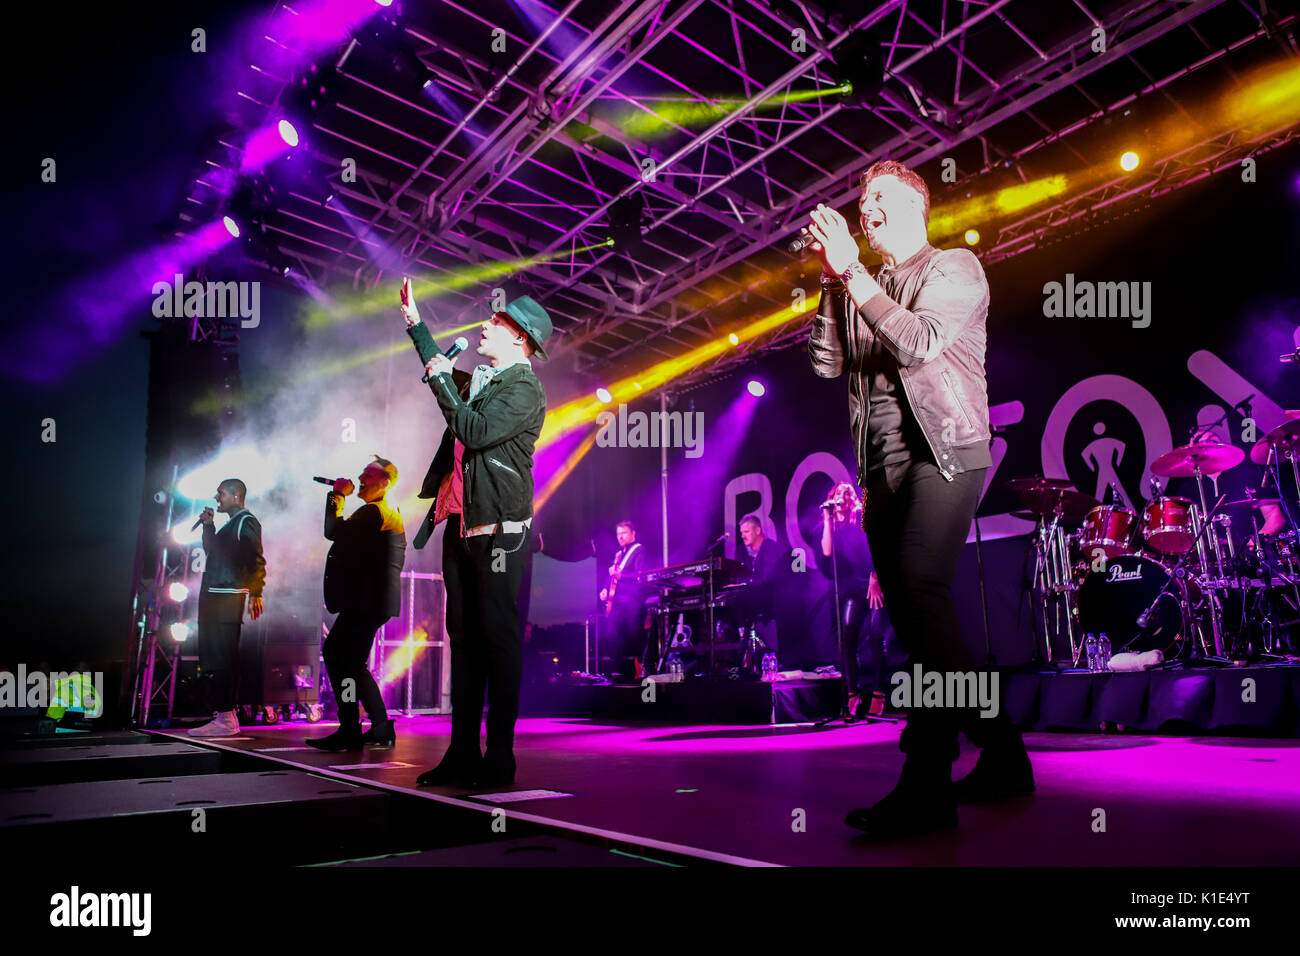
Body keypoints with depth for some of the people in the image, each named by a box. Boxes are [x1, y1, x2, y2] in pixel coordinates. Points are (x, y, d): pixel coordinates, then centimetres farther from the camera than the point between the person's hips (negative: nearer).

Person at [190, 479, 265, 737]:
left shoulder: (246, 522, -6)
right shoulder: (230, 524, 23)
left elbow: (256, 561, -15)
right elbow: (212, 551, 31)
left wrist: (255, 593, -22)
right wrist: (208, 526, 20)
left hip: (228, 597, -10)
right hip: (213, 597, 10)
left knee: (224, 657, -12)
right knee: (223, 657, 10)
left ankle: (224, 719, -13)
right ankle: (229, 716, 15)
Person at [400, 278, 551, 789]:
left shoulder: (524, 388, -7)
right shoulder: (478, 380, 18)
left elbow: (475, 431, -20)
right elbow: (440, 367, 40)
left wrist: (441, 379, -8)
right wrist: (415, 323, 41)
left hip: (498, 530, -8)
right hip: (461, 526, 8)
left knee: (499, 641, -4)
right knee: (464, 639, 9)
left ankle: (499, 759, 4)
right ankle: (462, 754, 17)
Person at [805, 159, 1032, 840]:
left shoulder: (956, 268, 4)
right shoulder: (862, 289, 21)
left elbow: (917, 343, -13)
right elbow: (826, 362, 8)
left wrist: (850, 272, -14)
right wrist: (830, 279, 2)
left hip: (944, 452, -7)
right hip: (882, 465, 7)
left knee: (921, 592, -23)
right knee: (908, 610, 4)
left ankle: (926, 787, -21)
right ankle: (1001, 756, 17)